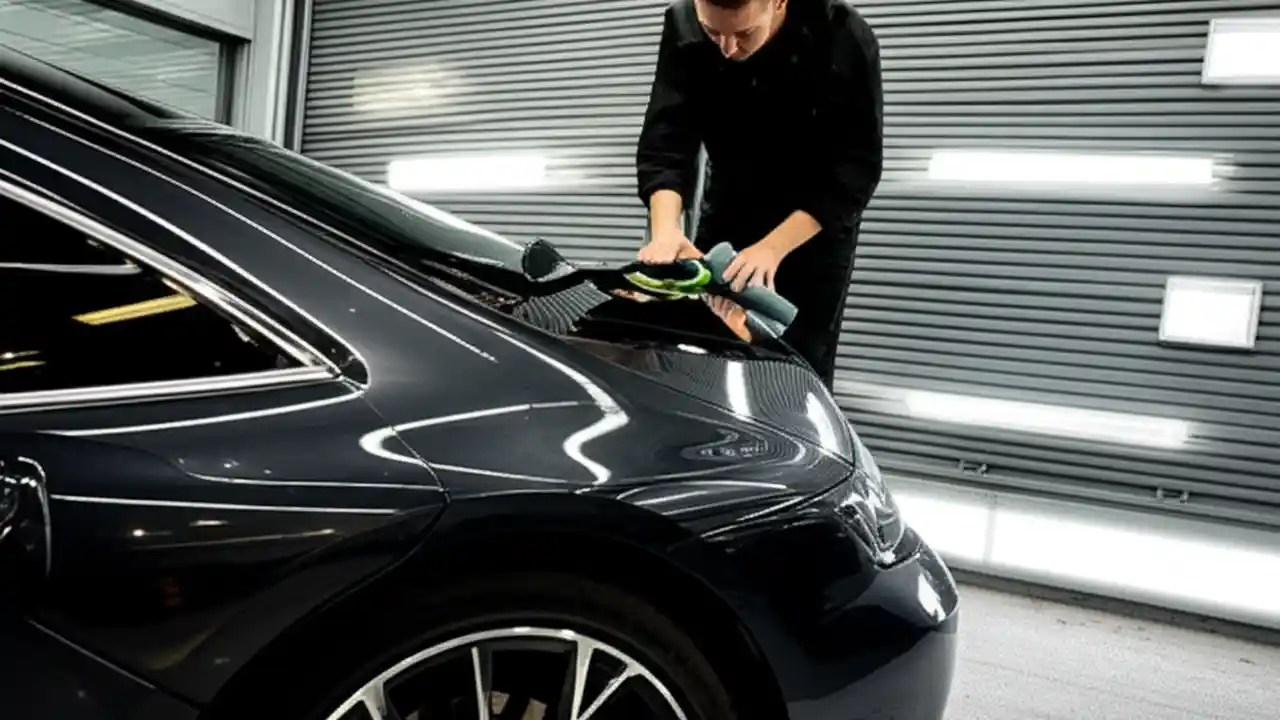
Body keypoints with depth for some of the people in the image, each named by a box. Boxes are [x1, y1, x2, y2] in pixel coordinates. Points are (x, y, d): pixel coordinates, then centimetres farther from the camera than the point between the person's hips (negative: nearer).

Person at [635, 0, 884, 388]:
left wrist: (772, 248, -36)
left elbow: (855, 170, -25)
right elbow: (664, 144, -21)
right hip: (728, 209, 3)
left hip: (816, 222, -3)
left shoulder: (844, 40, -26)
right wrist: (666, 229, -39)